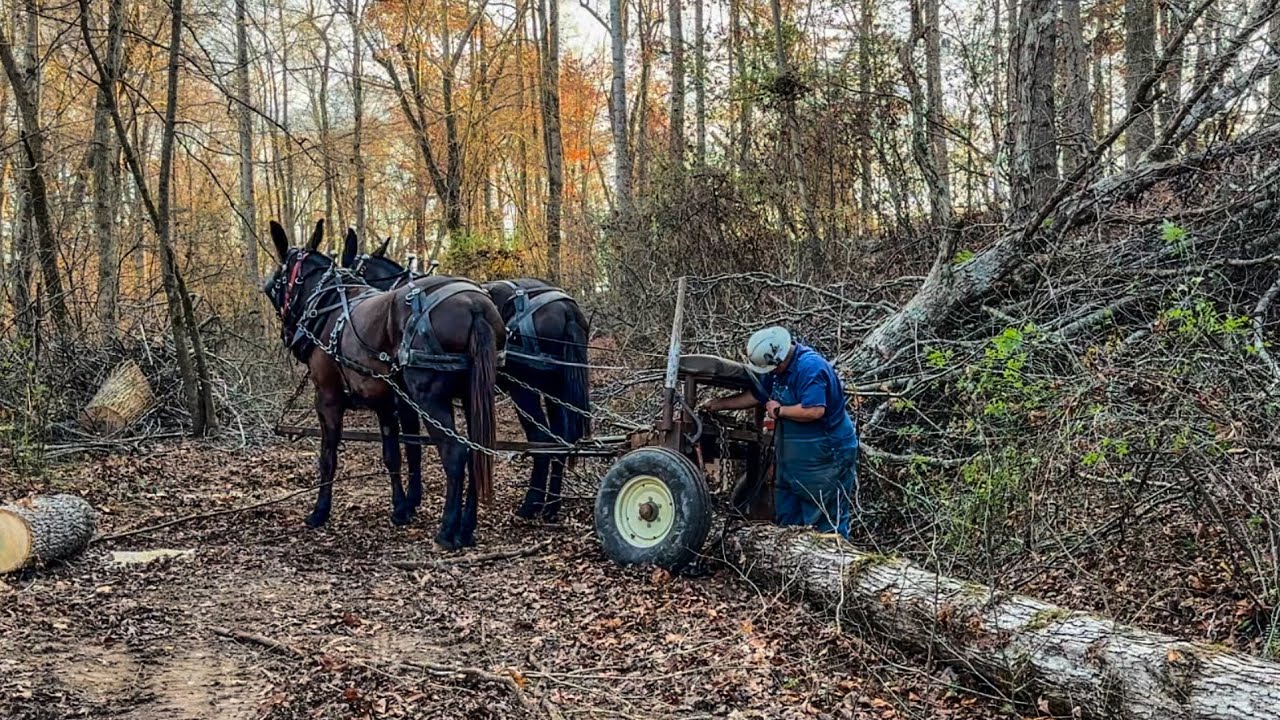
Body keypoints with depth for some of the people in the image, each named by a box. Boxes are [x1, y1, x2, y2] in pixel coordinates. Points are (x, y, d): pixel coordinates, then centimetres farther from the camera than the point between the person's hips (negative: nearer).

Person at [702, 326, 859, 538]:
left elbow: (814, 411, -34)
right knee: (788, 520, 16)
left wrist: (779, 411, -19)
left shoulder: (810, 367, -24)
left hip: (825, 458, -10)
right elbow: (756, 395, 19)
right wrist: (721, 404, 17)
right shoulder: (779, 369, 5)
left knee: (827, 523, -1)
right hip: (793, 457, 10)